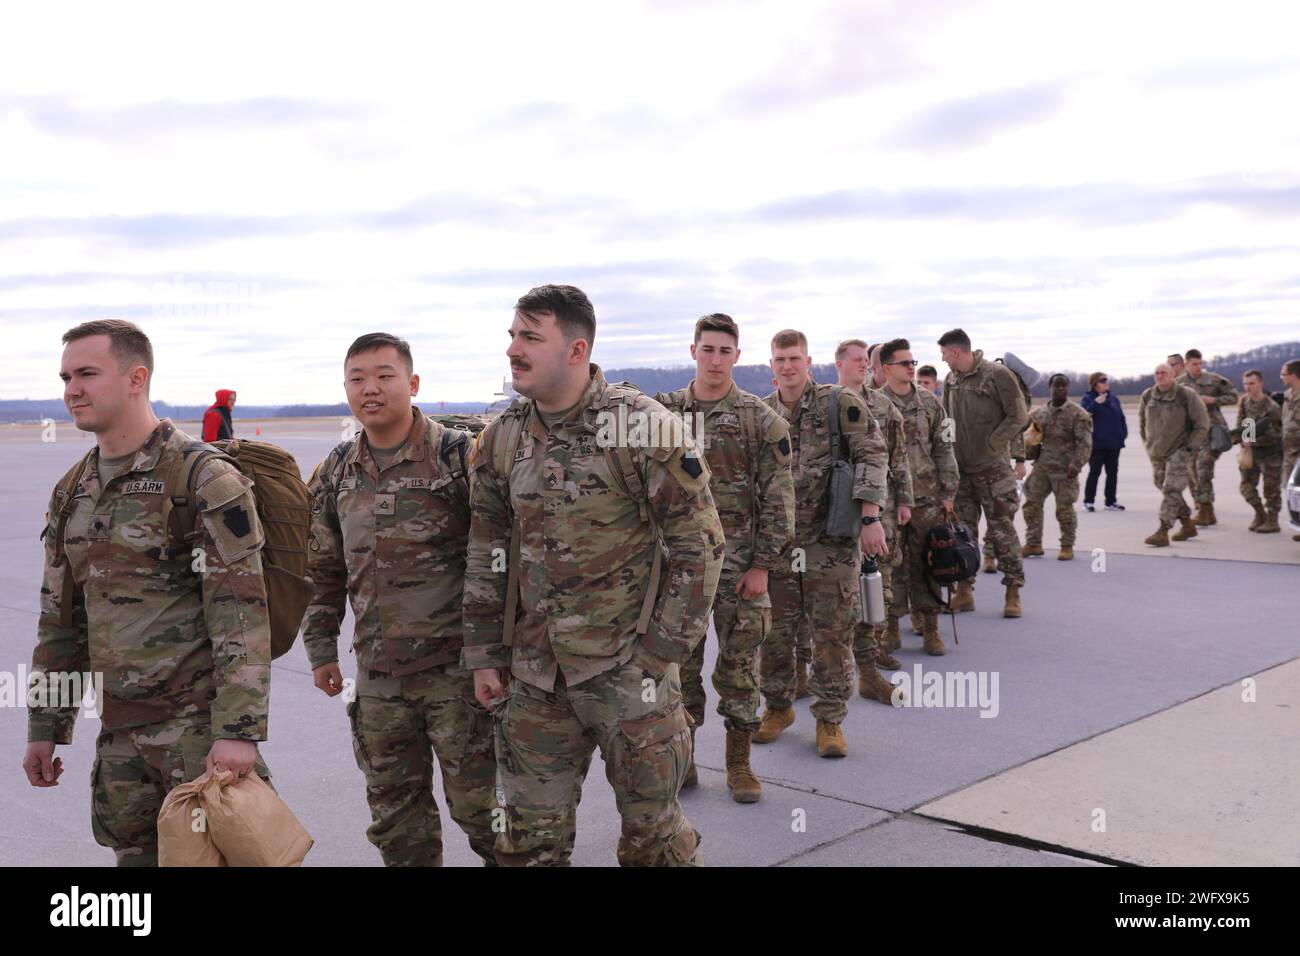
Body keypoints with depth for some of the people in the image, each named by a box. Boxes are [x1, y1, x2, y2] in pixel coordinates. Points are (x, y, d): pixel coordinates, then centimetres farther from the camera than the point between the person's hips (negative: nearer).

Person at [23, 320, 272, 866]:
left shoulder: (206, 481, -12)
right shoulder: (72, 493, 12)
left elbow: (241, 613, -16)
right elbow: (59, 620, 18)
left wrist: (238, 731, -21)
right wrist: (44, 728, 17)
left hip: (197, 722, -7)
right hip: (119, 731, 7)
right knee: (134, 854, 14)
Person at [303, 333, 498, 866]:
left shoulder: (458, 455, -9)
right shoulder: (335, 473, 8)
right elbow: (324, 570, 17)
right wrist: (321, 649, 15)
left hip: (454, 666, -5)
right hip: (377, 675, 5)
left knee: (473, 801, 4)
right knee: (394, 812, 15)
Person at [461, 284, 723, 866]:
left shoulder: (644, 427, -12)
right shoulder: (501, 439, 4)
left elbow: (699, 544, -9)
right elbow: (486, 555, 12)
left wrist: (663, 651, -10)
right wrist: (484, 655, 10)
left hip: (628, 665, -4)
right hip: (533, 672, 5)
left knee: (651, 827, 8)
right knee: (530, 833, 13)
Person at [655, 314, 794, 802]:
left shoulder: (760, 419, -3)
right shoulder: (665, 411, 5)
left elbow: (778, 498, -5)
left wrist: (764, 564, -9)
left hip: (738, 563, -2)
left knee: (739, 664, 5)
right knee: (680, 662, 9)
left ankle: (739, 762, 18)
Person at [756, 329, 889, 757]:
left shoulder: (841, 404, -4)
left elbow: (871, 455, -7)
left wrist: (870, 518, -14)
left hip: (831, 542, -3)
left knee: (832, 634, 2)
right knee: (775, 632, 9)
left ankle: (830, 719, 14)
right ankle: (778, 708, 28)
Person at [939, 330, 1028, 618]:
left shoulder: (997, 375, -10)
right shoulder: (950, 380, 9)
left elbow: (1018, 416, -11)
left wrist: (991, 446, -14)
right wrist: (950, 450, 3)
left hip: (992, 468, -6)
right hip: (960, 469, 6)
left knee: (1002, 531, -1)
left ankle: (1013, 594, 7)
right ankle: (963, 591, 17)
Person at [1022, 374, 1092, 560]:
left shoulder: (1077, 414, -4)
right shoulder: (1039, 412, 11)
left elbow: (1084, 443, -11)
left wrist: (1076, 464, -23)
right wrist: (1031, 450, 6)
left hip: (1064, 470, -5)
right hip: (1041, 467, 5)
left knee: (1064, 508, -1)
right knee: (1032, 503, 4)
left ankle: (1067, 546, 13)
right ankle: (1033, 544, 15)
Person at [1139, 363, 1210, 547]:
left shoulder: (1187, 395, -11)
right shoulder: (1147, 396, 3)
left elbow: (1202, 424, -7)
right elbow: (1142, 421, 19)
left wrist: (1189, 448, -11)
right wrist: (1148, 444, 14)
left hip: (1180, 451, -6)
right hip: (1156, 453, 6)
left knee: (1171, 490, -15)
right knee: (1165, 489, 13)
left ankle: (1162, 533, -18)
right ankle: (1187, 526, 30)